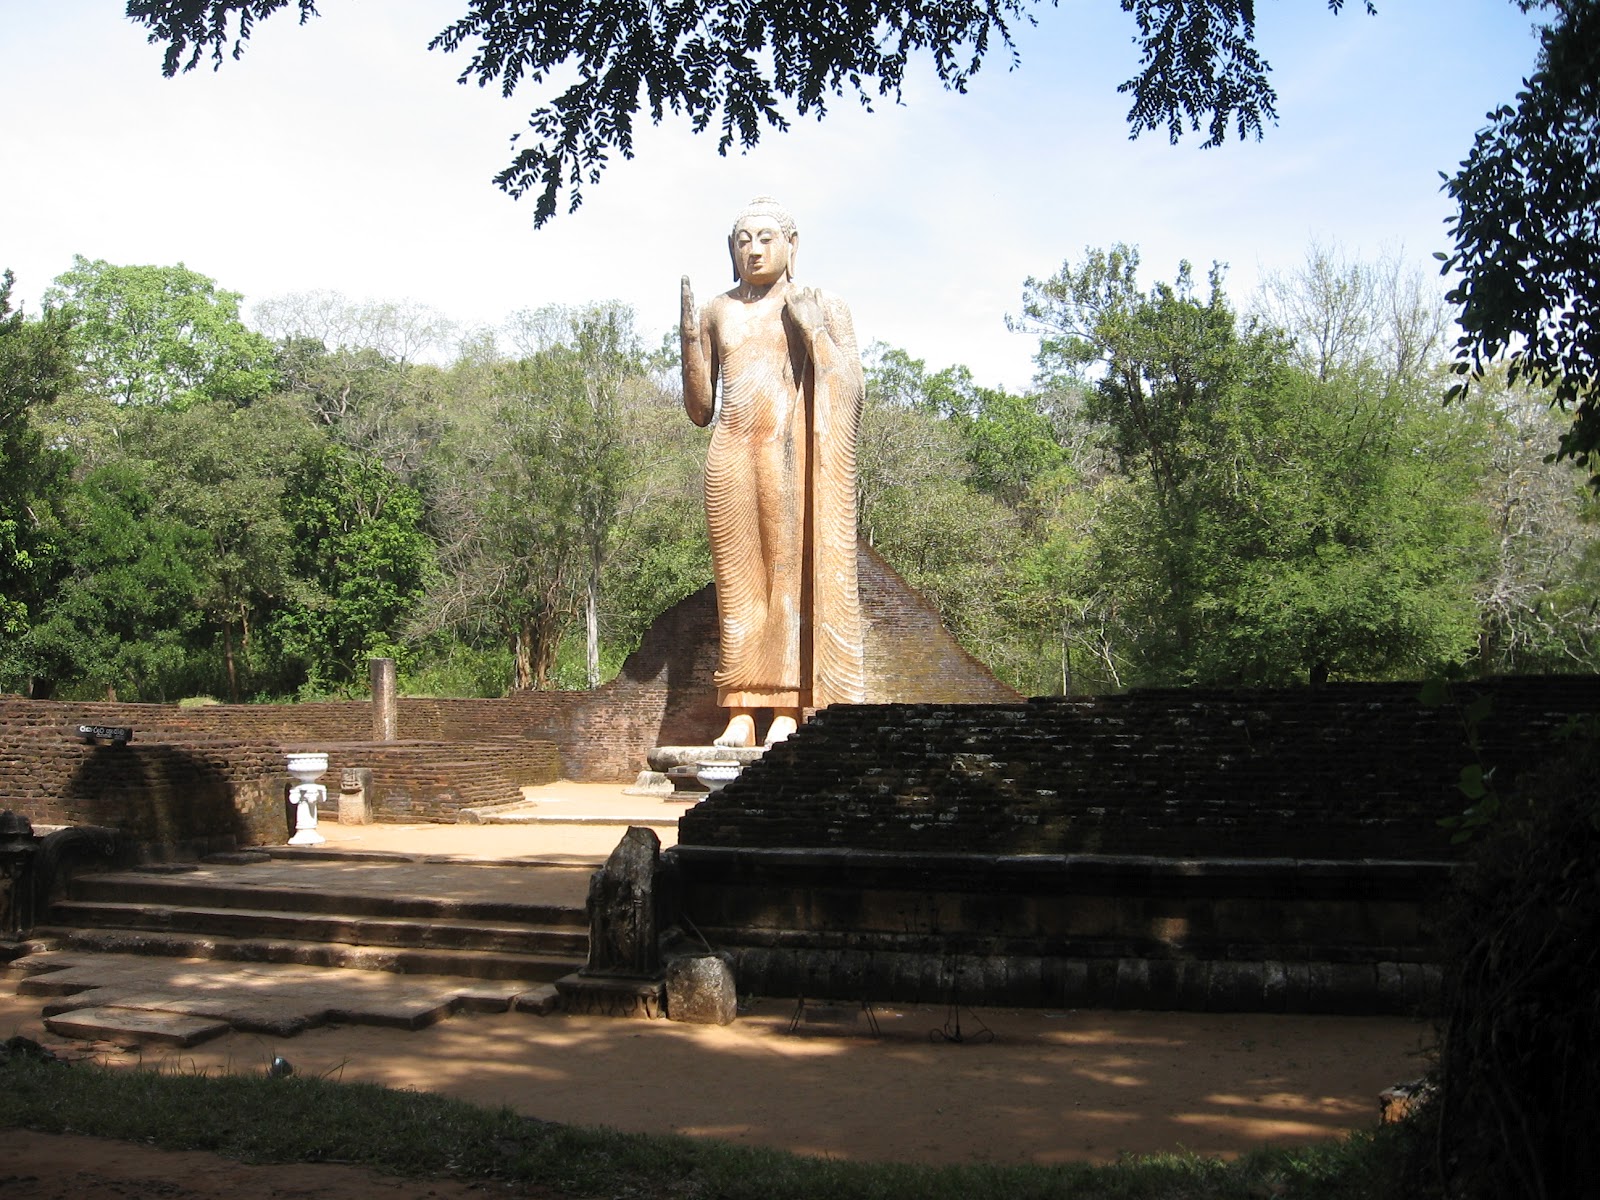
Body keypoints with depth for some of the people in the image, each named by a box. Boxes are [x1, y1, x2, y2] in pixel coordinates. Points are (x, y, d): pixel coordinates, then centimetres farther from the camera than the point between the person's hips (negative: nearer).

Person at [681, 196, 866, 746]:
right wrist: (689, 336, 5)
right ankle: (740, 710, -2)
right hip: (731, 458, 3)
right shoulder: (716, 312, 19)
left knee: (792, 571, -8)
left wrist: (814, 334, -6)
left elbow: (852, 395, 3)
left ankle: (788, 709, -8)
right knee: (736, 576, -3)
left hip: (793, 454, -3)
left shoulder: (823, 308, 11)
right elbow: (700, 410, 17)